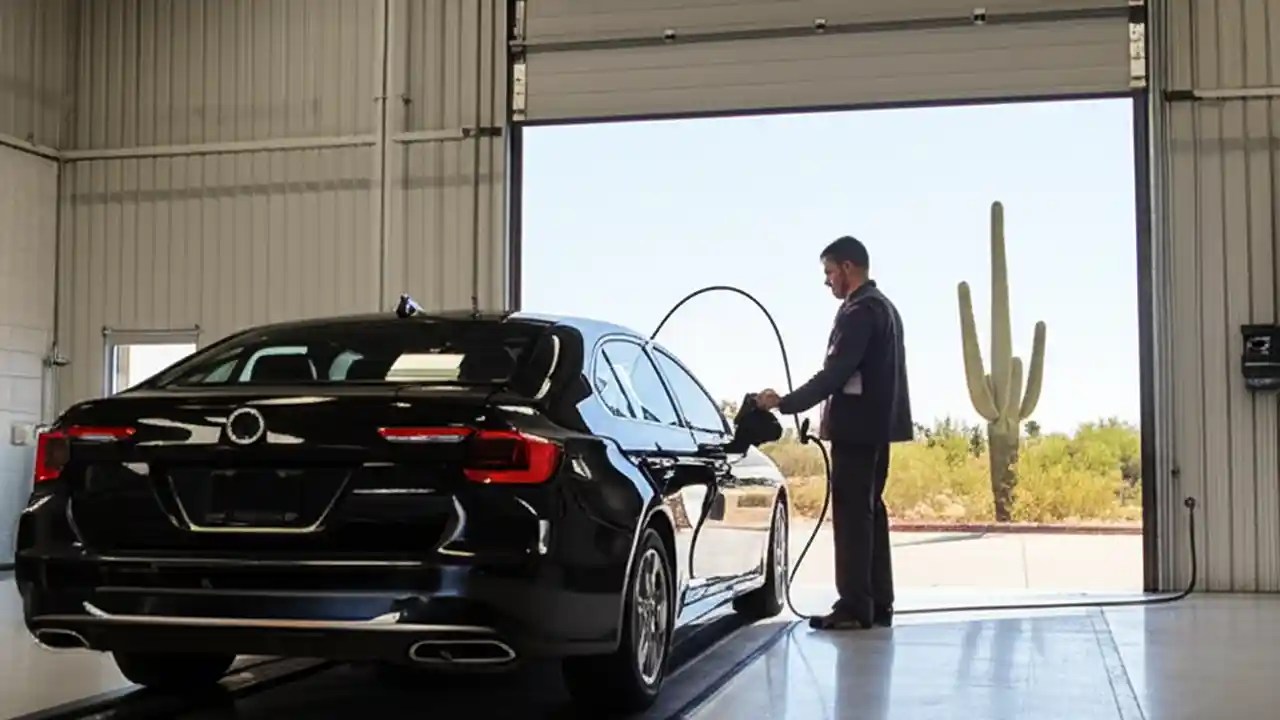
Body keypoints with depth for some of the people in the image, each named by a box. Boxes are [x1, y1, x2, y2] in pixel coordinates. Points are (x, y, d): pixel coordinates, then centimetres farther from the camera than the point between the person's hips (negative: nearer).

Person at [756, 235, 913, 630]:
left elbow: (836, 372, -22)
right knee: (869, 510, 12)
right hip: (876, 424, 10)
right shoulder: (882, 306, 18)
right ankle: (877, 603, 15)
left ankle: (855, 606, -6)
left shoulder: (859, 311, -14)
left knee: (852, 513, -7)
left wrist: (785, 403, -18)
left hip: (858, 427, -10)